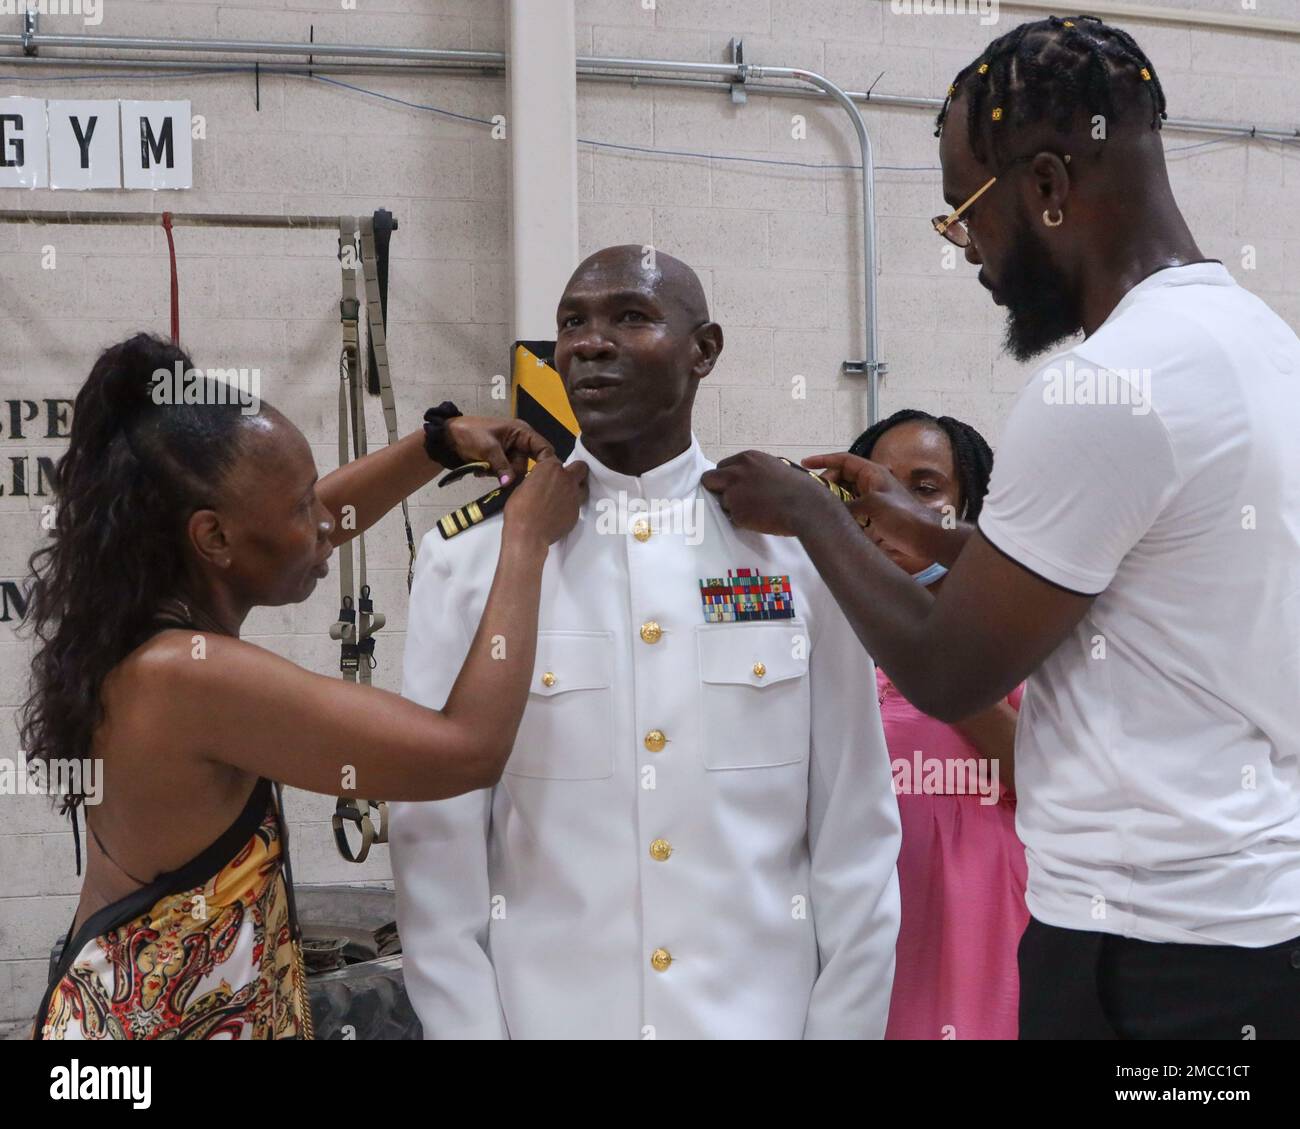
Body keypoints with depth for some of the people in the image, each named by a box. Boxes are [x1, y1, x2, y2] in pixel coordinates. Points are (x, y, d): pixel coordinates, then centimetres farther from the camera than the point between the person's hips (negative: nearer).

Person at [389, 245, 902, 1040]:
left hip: (765, 1013, 1)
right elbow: (438, 840, -3)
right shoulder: (471, 558, -6)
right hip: (545, 1012, 0)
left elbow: (856, 829, -2)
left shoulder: (799, 547, -4)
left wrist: (843, 1023, -4)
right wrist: (468, 1026, -6)